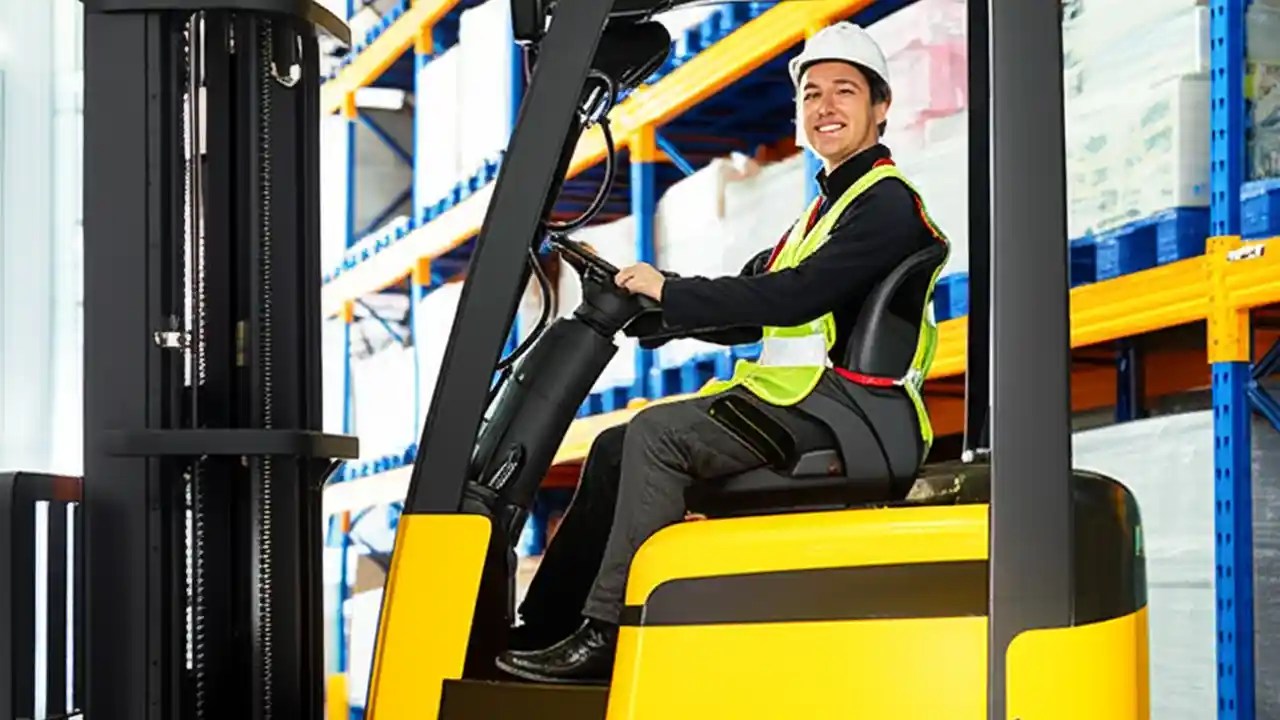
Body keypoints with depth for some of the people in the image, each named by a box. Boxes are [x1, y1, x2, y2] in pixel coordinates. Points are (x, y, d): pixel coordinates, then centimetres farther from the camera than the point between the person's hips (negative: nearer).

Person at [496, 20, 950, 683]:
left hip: (841, 404, -10)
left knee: (658, 434, -22)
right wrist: (647, 300, 5)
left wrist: (670, 292, -14)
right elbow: (749, 316, 19)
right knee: (615, 446, 3)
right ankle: (543, 630, 0)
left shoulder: (886, 204, -8)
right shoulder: (827, 206, 24)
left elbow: (791, 297, -21)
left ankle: (605, 635, -20)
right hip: (797, 397, 10)